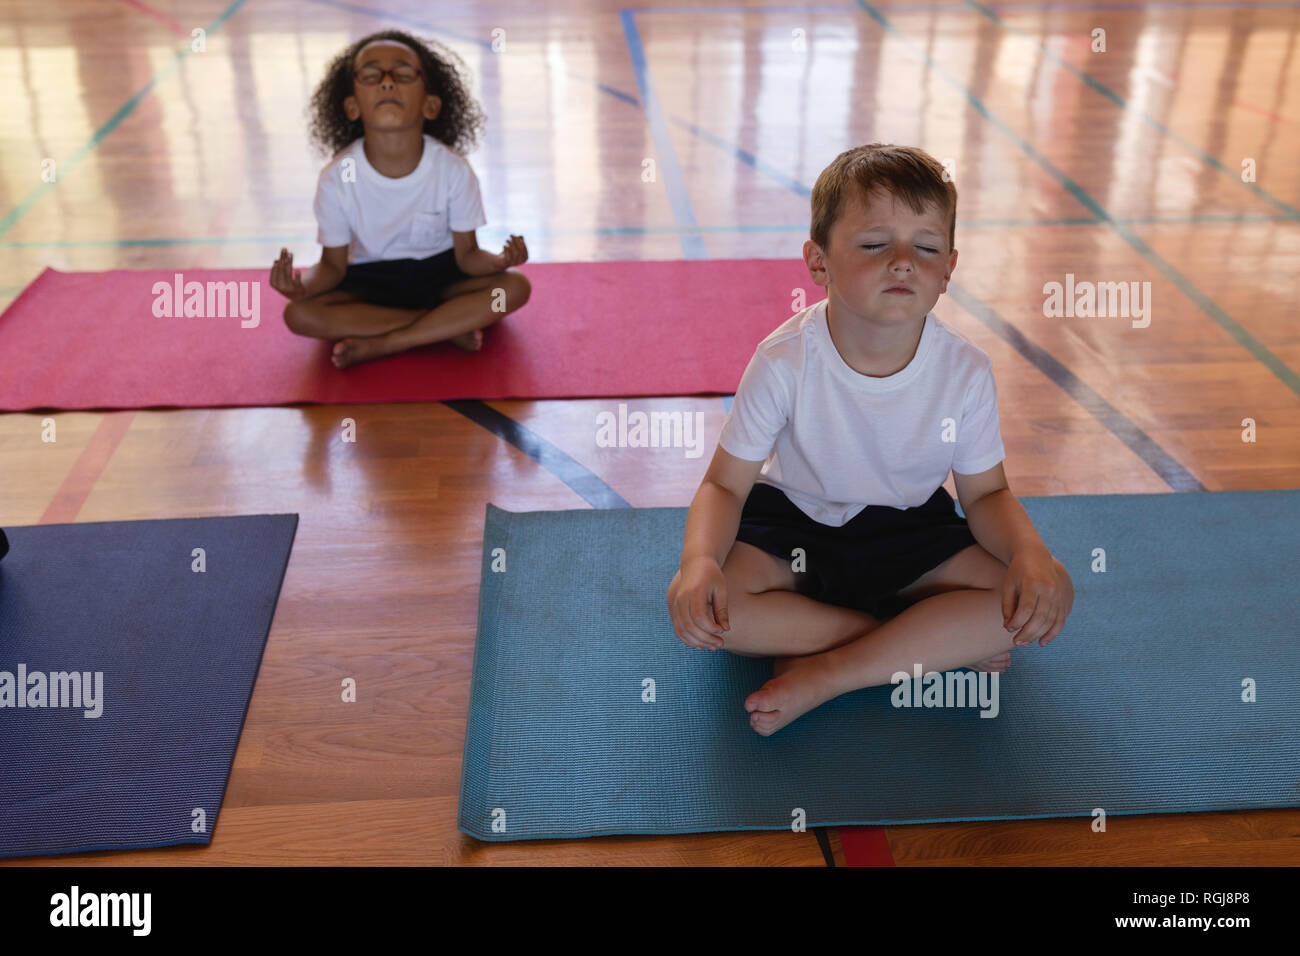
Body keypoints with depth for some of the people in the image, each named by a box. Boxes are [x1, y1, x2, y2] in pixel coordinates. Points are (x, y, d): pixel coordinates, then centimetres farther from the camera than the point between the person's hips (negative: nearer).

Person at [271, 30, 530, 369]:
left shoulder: (453, 170, -19)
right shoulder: (337, 178, -18)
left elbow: (467, 255, -10)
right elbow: (333, 265, -8)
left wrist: (499, 261, -34)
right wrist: (302, 284, -31)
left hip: (440, 273, 0)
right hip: (369, 280, 0)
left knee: (516, 287, -25)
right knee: (298, 314, -25)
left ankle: (380, 345, -23)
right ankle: (450, 325, -20)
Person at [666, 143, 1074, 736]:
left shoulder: (965, 371, -17)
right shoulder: (784, 363, -23)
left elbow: (985, 493, -4)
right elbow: (725, 484, -16)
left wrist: (1029, 551, -27)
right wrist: (700, 561, -38)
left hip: (910, 529, 2)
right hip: (794, 520, -1)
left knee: (1048, 593, -19)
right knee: (694, 602, -28)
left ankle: (824, 674, -20)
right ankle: (939, 643, -17)